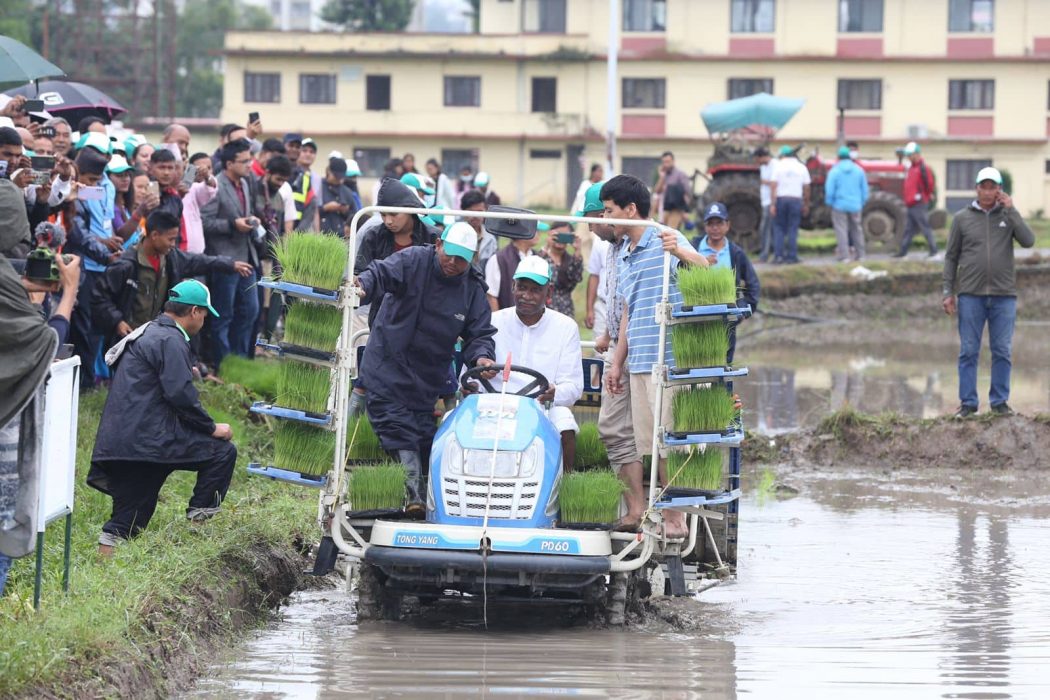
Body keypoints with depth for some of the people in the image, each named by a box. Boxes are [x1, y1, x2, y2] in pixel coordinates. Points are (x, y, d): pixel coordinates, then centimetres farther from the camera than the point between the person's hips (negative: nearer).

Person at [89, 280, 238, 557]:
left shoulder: (147, 333, 24)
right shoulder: (171, 340, -9)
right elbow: (179, 394, -16)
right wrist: (211, 428, -6)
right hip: (148, 439, -10)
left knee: (128, 521, 11)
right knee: (222, 451, -2)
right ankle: (199, 519, -2)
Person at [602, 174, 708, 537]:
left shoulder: (666, 241, -6)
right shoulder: (624, 256, 20)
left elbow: (705, 270, -22)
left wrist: (679, 251, -41)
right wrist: (617, 362, 21)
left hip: (668, 359, -8)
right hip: (637, 363, 8)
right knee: (645, 442, 7)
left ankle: (675, 518, -7)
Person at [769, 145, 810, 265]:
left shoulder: (779, 166, 0)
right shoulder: (801, 167, 6)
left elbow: (773, 186, -7)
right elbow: (806, 188, 4)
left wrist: (773, 204, -8)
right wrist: (806, 205, 12)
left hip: (780, 198, -1)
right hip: (796, 200, 1)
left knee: (779, 228, 6)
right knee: (793, 229, 4)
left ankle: (778, 256, -1)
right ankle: (791, 257, 0)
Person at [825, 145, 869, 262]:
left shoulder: (835, 171, -8)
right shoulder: (859, 170, 2)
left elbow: (829, 190, -9)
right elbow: (865, 190, 7)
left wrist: (829, 203, 5)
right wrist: (862, 203, 18)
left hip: (839, 205, -4)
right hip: (855, 206, 4)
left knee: (841, 230, -2)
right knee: (856, 229, 14)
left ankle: (844, 256, -8)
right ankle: (860, 255, 18)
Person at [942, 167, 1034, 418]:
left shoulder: (1008, 216, 7)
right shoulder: (962, 219, 5)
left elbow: (1028, 241, -9)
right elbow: (951, 257, 8)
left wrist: (1011, 210, -9)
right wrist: (948, 292, 2)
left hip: (1003, 295, 1)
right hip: (971, 295, 0)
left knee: (1002, 351, 3)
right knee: (969, 352, 0)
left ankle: (1000, 401, 9)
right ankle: (968, 402, 4)